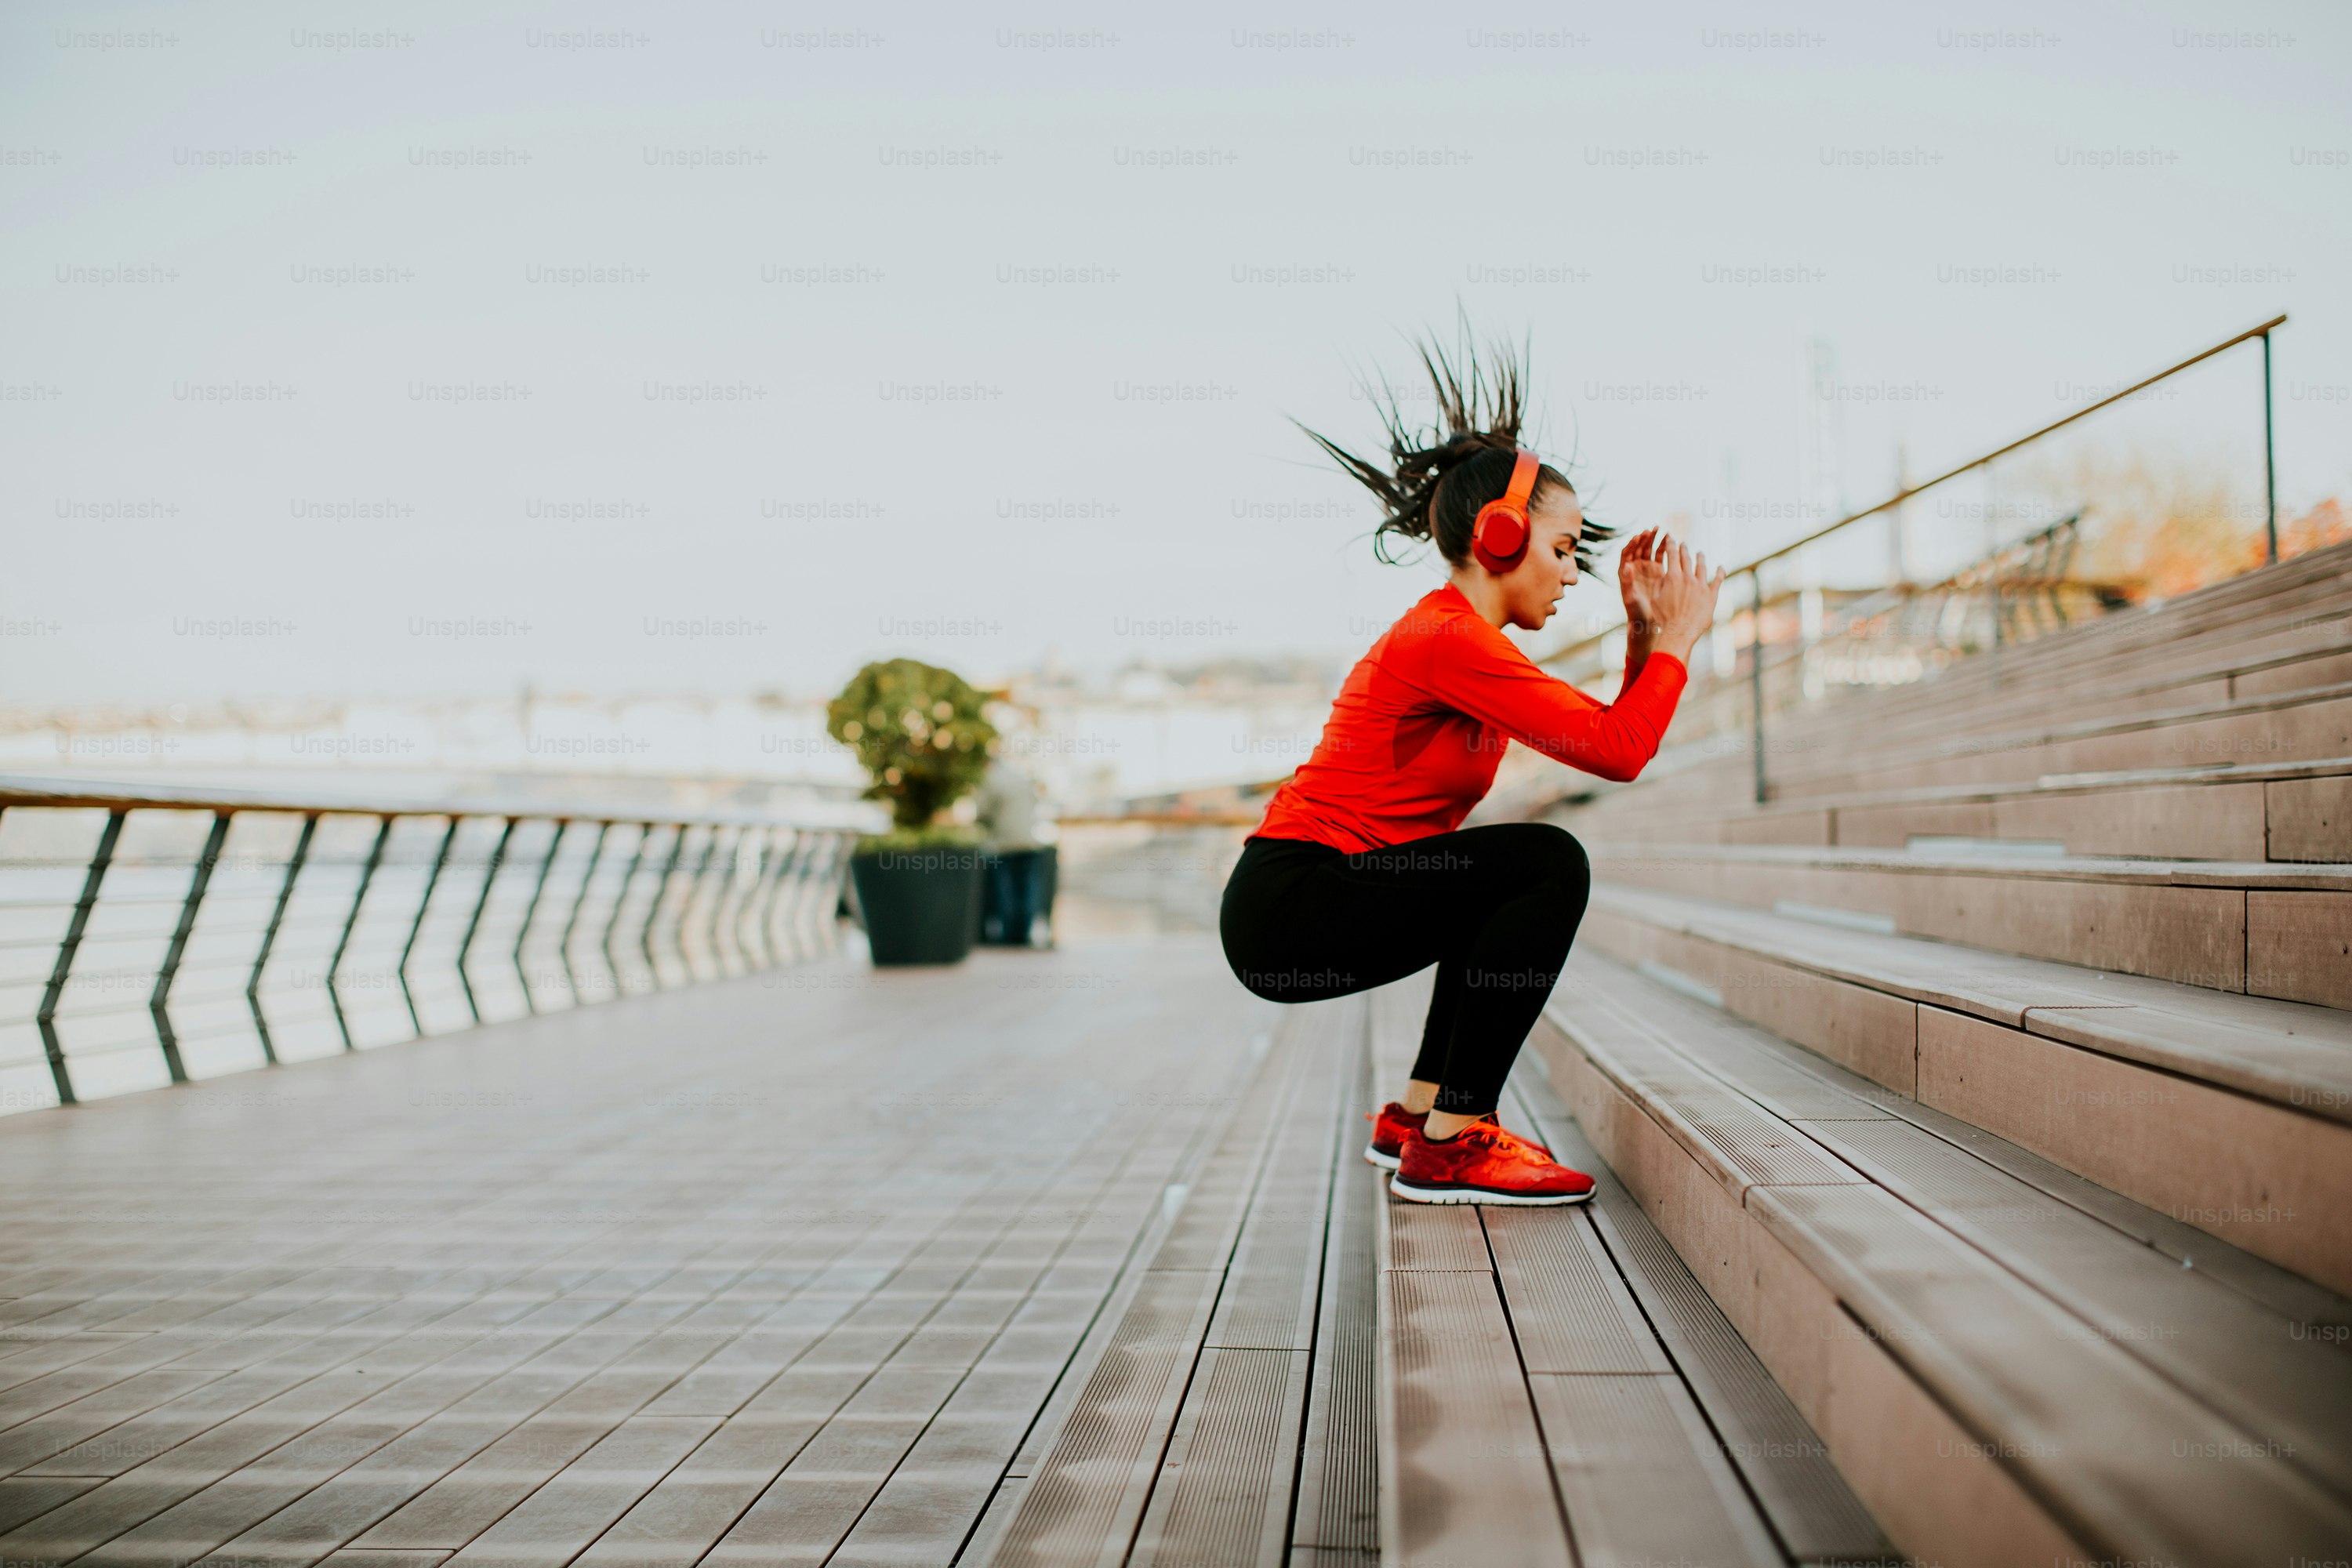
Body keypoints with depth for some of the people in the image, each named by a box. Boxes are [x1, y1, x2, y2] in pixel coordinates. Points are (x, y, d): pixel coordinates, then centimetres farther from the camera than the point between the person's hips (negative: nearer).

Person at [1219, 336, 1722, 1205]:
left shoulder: (1462, 638, 16)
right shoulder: (1448, 638, -16)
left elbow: (1608, 736, 17)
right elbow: (1616, 751, -19)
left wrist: (1644, 633, 8)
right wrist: (1676, 639, -6)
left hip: (1309, 897, 10)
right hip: (1287, 909, -10)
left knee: (1521, 884, 23)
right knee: (1549, 864, -17)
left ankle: (1416, 1114, 22)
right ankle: (1444, 1149, -12)